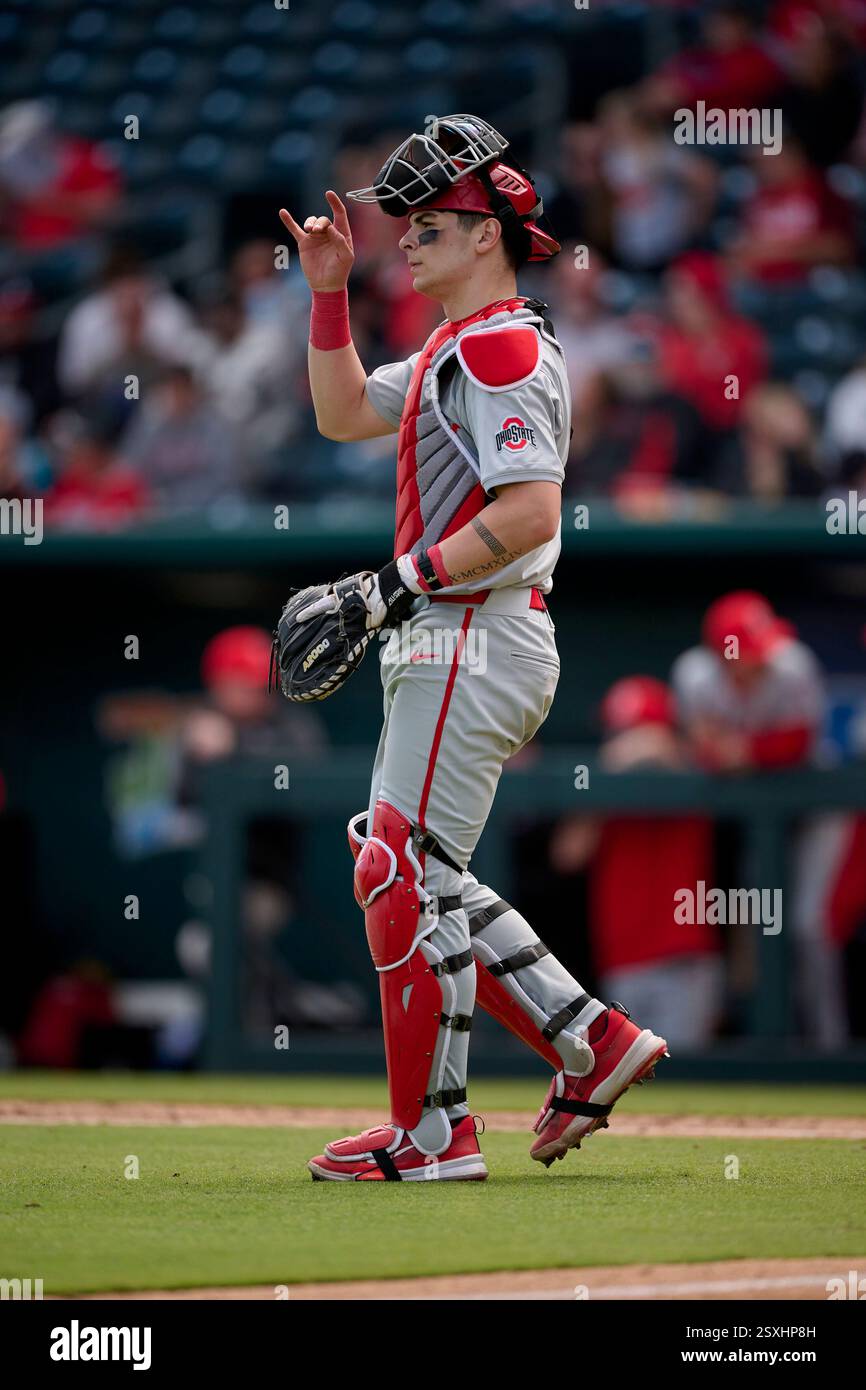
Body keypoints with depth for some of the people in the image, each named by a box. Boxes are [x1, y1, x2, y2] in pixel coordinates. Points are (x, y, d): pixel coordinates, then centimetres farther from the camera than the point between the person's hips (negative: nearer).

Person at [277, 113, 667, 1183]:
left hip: (478, 642, -11)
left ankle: (430, 1131, -3)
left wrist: (398, 584, -23)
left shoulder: (502, 348, -14)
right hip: (448, 647, 11)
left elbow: (529, 512, -24)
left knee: (407, 873, -8)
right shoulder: (455, 351, 19)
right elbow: (345, 415, 29)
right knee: (409, 871, 14)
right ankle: (592, 1043, 15)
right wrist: (329, 293, 18)